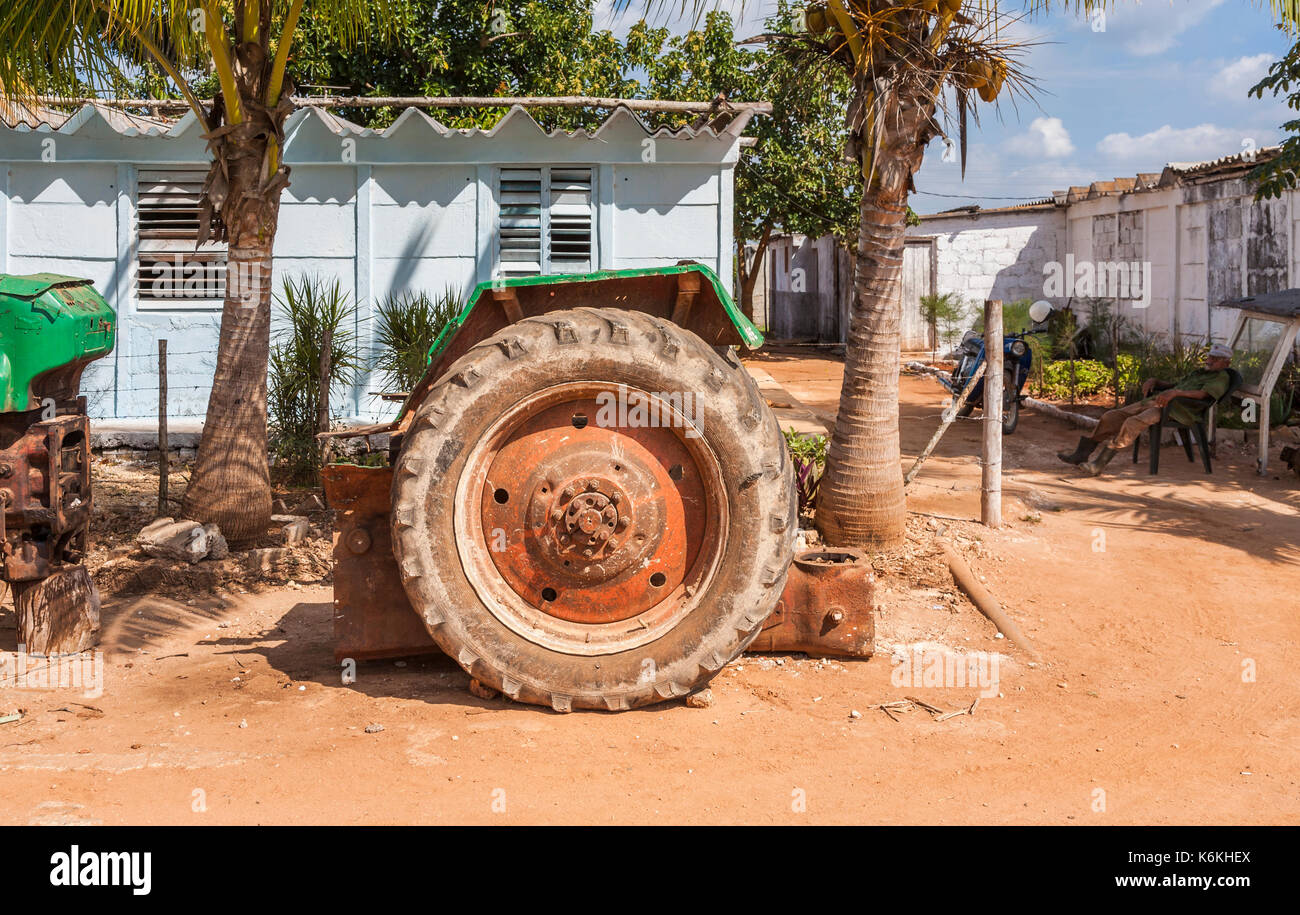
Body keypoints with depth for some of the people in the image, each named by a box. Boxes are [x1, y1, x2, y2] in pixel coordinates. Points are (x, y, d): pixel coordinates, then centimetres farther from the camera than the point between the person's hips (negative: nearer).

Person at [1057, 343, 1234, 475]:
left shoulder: (1221, 378, 6)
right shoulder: (1198, 373, 34)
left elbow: (1203, 394, -13)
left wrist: (1176, 392, -27)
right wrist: (1153, 381, 17)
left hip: (1176, 410, -9)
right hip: (1156, 401, 9)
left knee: (1133, 423, -32)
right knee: (1110, 417, -3)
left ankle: (1099, 463, -35)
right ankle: (1081, 454, -4)